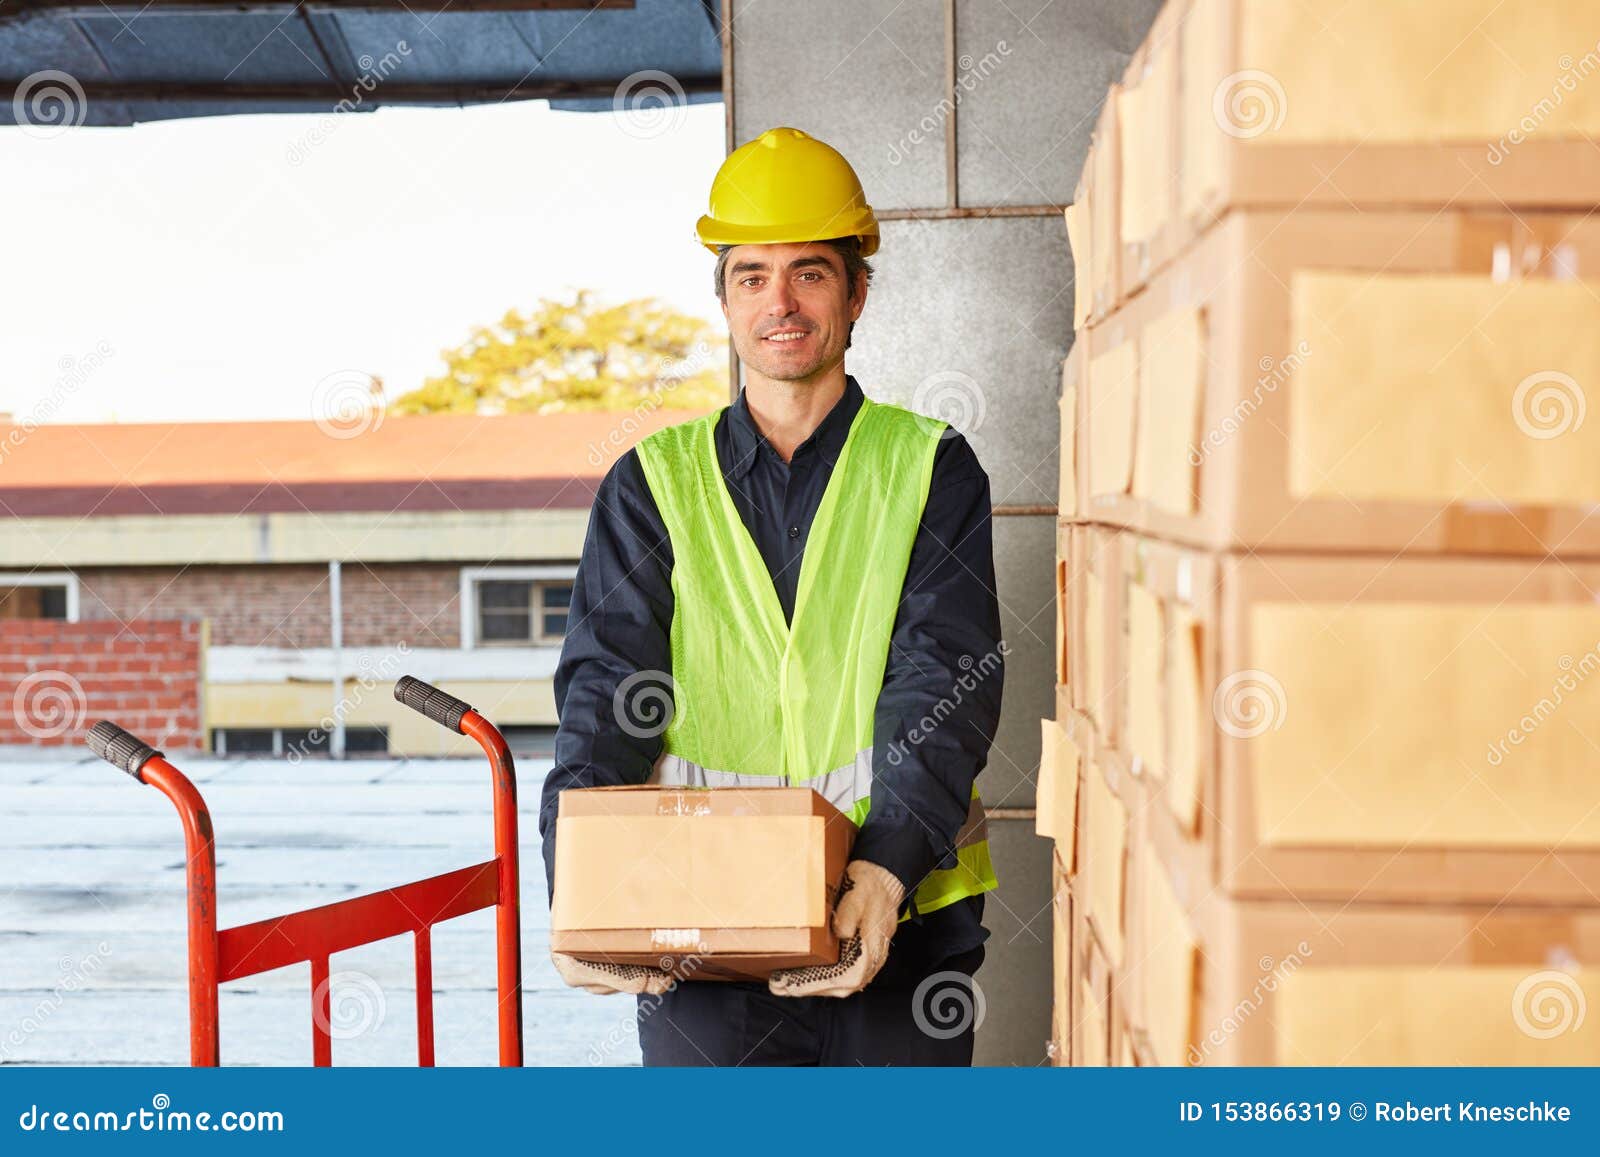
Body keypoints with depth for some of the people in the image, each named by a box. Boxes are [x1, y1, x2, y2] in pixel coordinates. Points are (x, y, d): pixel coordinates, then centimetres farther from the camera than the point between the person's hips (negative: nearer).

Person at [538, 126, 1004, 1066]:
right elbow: (606, 684, 1)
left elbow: (945, 678, -4)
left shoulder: (931, 468, 7)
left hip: (898, 914, 0)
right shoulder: (654, 483, 11)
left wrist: (884, 870, -20)